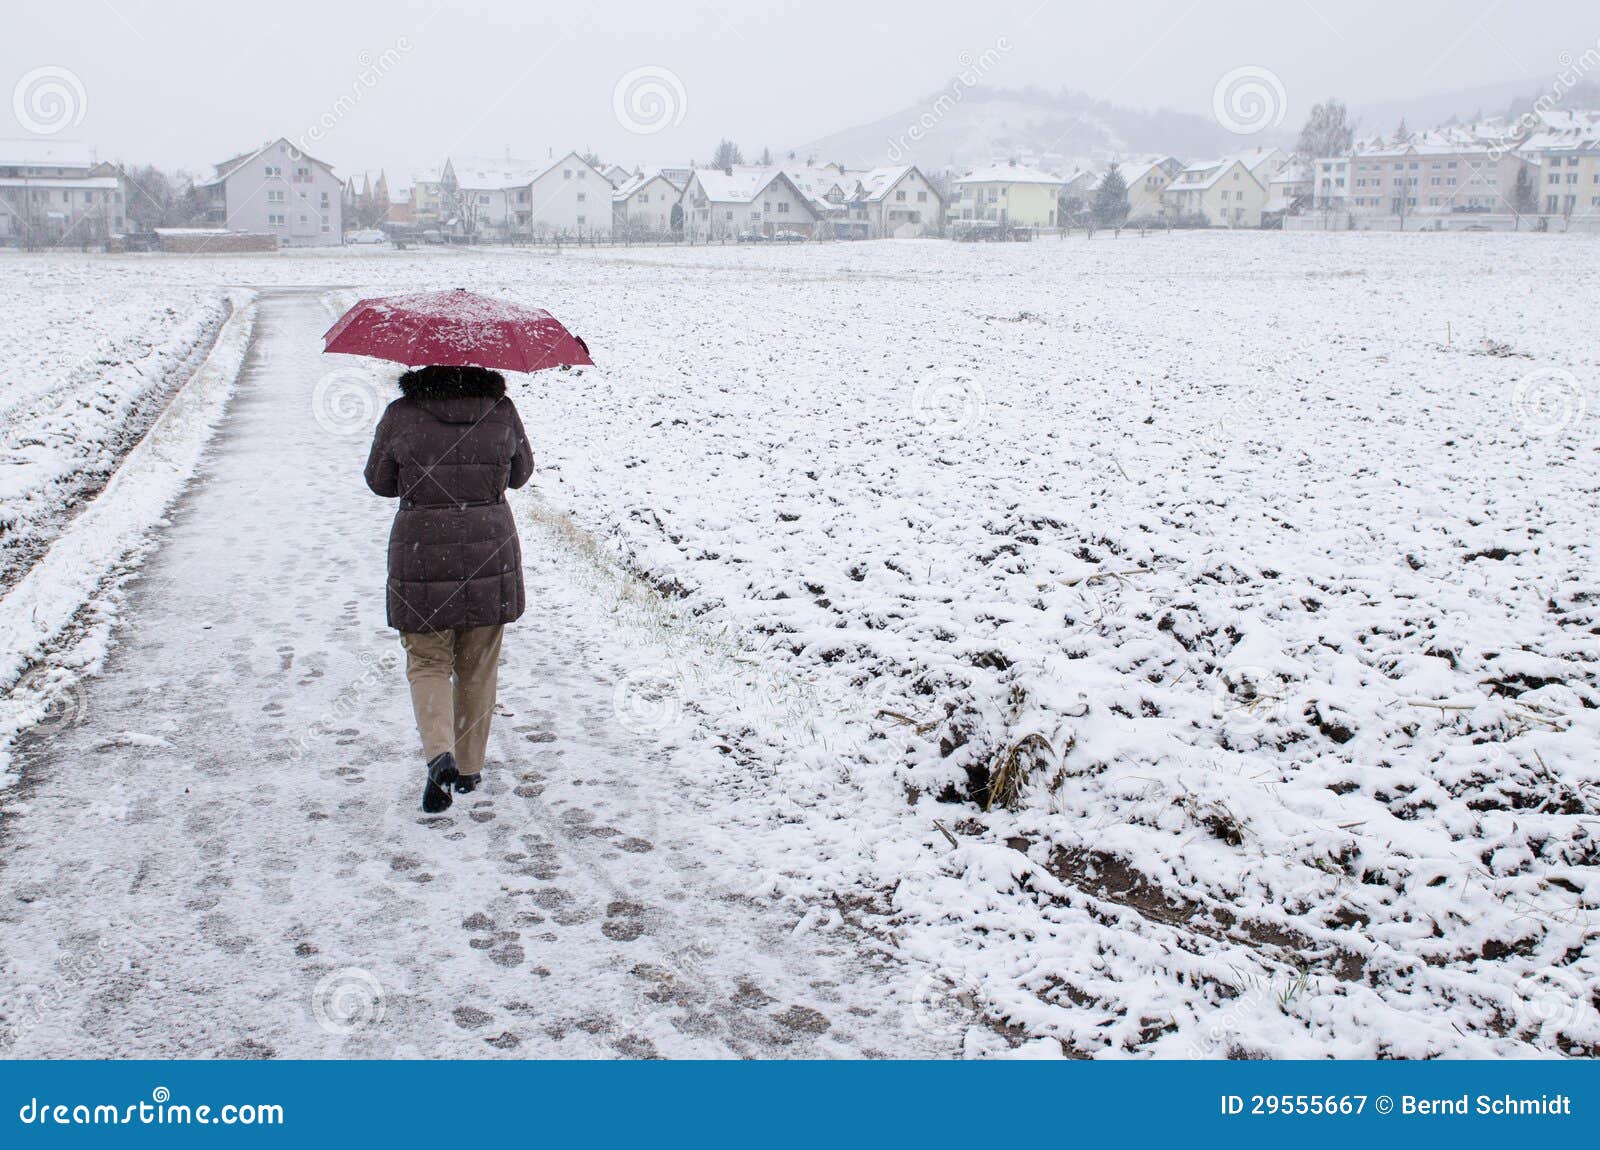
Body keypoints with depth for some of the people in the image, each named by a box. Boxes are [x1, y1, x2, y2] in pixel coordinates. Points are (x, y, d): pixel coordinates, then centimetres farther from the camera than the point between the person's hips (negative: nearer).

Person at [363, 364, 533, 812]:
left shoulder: (402, 415, -8)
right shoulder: (501, 411, -3)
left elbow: (380, 481, 6)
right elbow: (519, 473, 11)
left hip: (421, 554, -1)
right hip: (490, 554, 2)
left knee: (428, 664, 10)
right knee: (477, 668, 15)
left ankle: (440, 755, -12)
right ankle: (469, 767, 24)